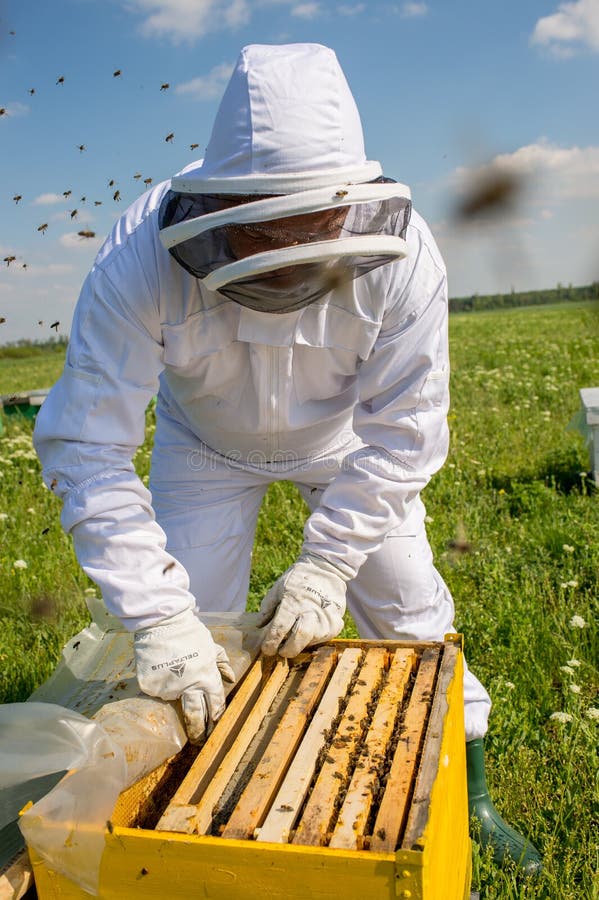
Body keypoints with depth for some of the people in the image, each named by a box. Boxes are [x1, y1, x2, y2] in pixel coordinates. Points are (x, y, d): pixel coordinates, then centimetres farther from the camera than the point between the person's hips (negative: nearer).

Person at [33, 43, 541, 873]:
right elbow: (86, 446, -34)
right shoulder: (142, 258, -35)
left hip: (340, 435, 1)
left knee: (411, 613, 3)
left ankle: (467, 793, 28)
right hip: (206, 441, 0)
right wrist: (160, 616, -40)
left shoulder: (401, 255, -33)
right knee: (186, 643, -3)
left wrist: (328, 562, -29)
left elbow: (403, 432, -24)